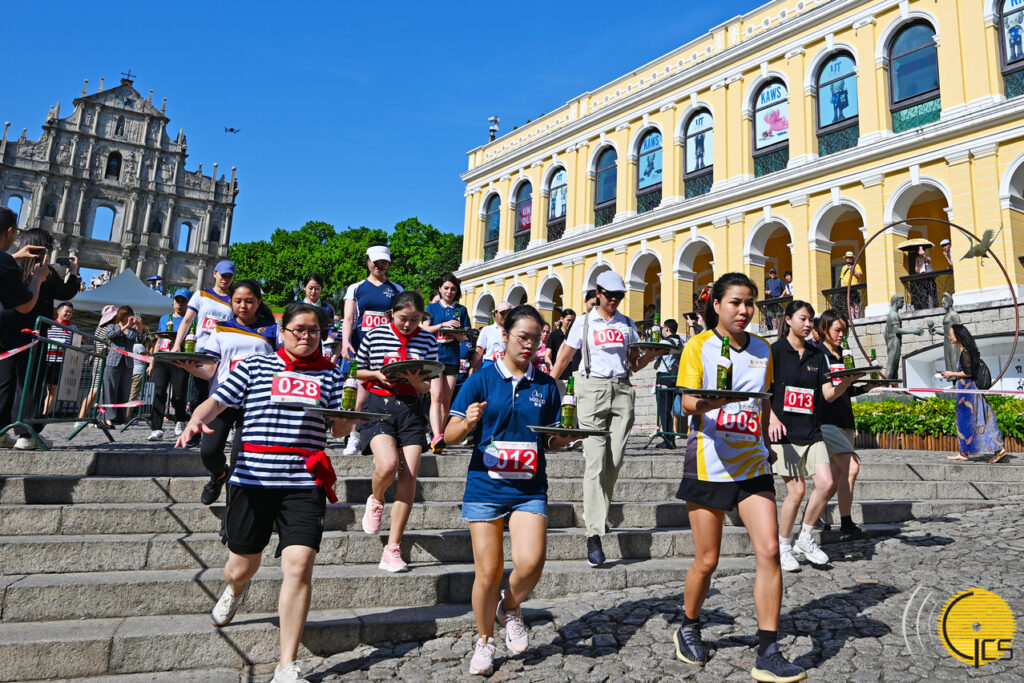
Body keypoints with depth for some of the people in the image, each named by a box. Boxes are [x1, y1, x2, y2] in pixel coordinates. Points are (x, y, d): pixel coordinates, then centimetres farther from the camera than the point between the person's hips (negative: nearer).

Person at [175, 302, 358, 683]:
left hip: (304, 483, 0)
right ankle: (235, 590, 57)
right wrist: (197, 420, -14)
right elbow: (217, 401, 6)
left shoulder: (330, 375, 11)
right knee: (243, 564, 16)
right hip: (252, 479, 1)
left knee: (299, 566, -14)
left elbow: (339, 429, 8)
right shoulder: (255, 366, 10)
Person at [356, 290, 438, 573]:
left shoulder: (427, 341, 5)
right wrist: (377, 374, -8)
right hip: (378, 405, -2)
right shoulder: (374, 336, 2)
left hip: (411, 409, 2)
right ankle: (375, 500, 14)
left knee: (409, 477, -5)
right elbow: (357, 371, 12)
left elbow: (428, 387, 6)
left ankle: (392, 550, 5)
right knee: (388, 465, -25)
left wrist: (414, 379, -17)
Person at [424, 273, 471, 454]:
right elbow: (424, 329, 1)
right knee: (436, 396, -18)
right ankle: (437, 437, -30)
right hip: (434, 356, -3)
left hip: (452, 357, 3)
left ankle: (438, 436, 16)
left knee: (446, 400, 5)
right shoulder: (433, 307, 10)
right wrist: (443, 325, -13)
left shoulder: (461, 310, 13)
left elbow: (464, 336, 12)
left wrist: (457, 333, -10)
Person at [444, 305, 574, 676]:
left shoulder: (546, 385, 7)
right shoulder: (481, 380, -1)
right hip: (485, 487, -1)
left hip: (529, 488, 2)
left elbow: (551, 440, 14)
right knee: (488, 571, 2)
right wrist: (467, 423, -23)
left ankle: (511, 608, 21)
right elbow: (450, 435, -2)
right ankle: (484, 640, 29)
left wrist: (563, 438, -8)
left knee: (531, 562, -14)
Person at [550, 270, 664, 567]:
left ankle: (595, 509, 25)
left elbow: (634, 365, 17)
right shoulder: (584, 324, 7)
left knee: (615, 459, 0)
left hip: (621, 390, 4)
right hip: (592, 389, -3)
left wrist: (653, 353, -1)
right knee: (596, 459, -11)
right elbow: (563, 359, 9)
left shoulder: (627, 325, 16)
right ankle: (594, 534, -12)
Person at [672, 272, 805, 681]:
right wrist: (710, 400, -33)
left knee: (769, 550, -7)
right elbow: (686, 402, -13)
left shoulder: (762, 349, 10)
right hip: (708, 464, -4)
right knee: (707, 559, 5)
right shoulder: (698, 346, -3)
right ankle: (688, 629, 30)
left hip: (752, 465, 4)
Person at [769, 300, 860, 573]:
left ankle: (805, 537, 15)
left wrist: (848, 380, -12)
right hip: (784, 432, -5)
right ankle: (783, 547, 13)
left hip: (812, 432, 5)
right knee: (796, 490, -6)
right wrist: (772, 419, -20)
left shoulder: (817, 355, 12)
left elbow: (829, 394, 6)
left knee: (826, 484, -8)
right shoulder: (775, 351, -2)